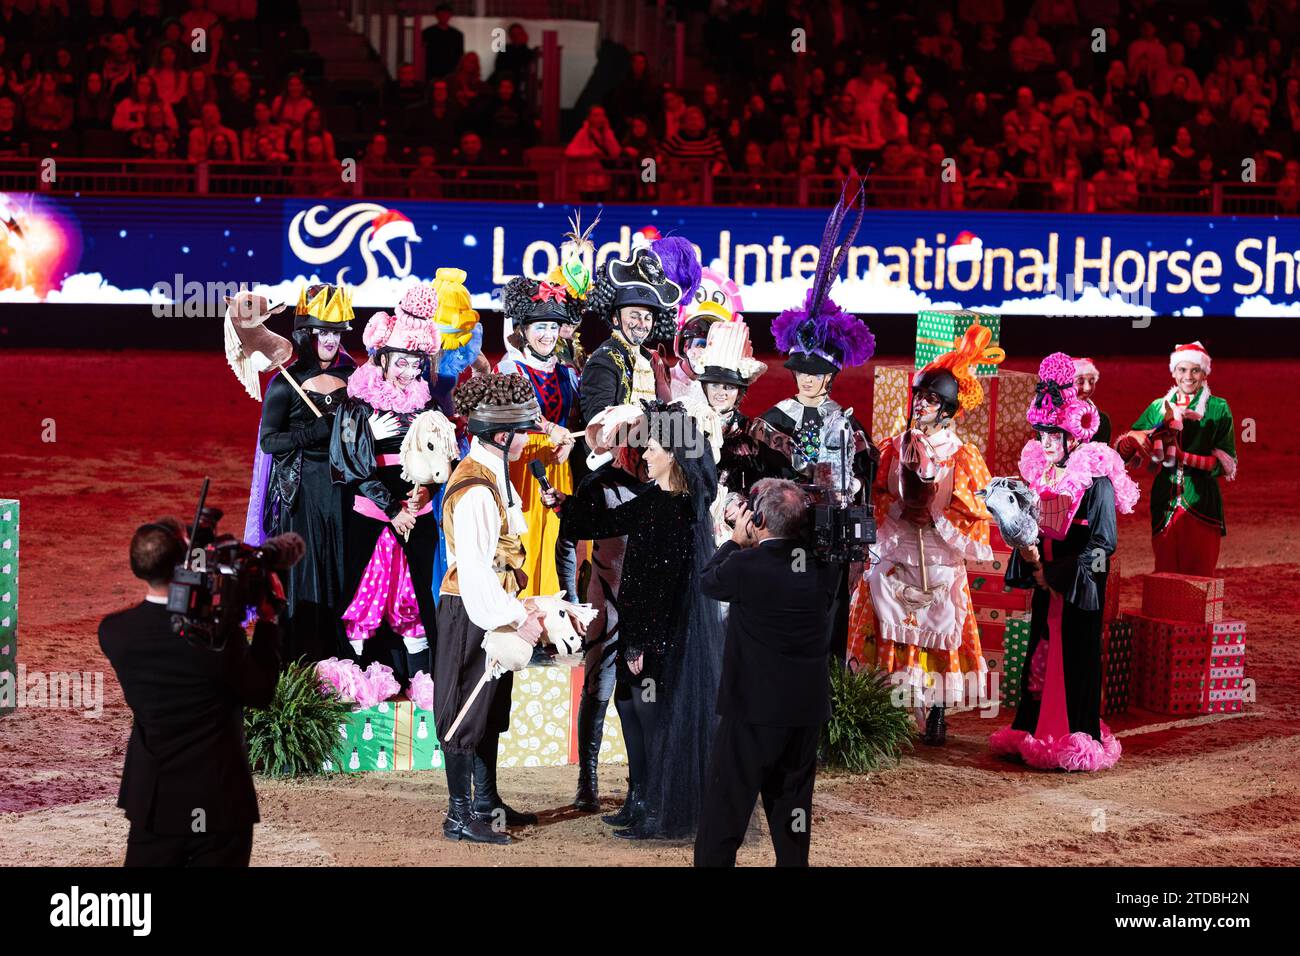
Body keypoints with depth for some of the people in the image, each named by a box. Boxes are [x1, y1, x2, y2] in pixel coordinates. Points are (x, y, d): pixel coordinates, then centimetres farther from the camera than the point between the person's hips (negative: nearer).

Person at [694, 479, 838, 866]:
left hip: (753, 708, -5)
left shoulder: (745, 566, -15)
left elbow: (708, 581, 4)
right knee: (792, 808, 14)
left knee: (724, 810, 2)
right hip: (808, 709, 5)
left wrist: (737, 540, 14)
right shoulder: (822, 568, -2)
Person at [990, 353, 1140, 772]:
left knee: (1076, 658, -2)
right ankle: (1035, 731, 20)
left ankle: (1079, 738, 5)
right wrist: (1029, 555, -5)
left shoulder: (1095, 479, -14)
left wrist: (1055, 575, -14)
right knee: (1040, 655, 11)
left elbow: (1102, 544, -15)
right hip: (1047, 585, 7)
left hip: (1081, 588, -7)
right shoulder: (1040, 473, 8)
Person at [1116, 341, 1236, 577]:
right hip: (1165, 503, 2)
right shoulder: (1158, 408, 11)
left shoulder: (1218, 409, 4)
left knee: (1199, 575, -5)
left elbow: (1226, 463, 0)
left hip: (1202, 504, -2)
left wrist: (1184, 457, -14)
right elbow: (1122, 450, 3)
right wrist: (1155, 431, -18)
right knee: (1165, 573, 3)